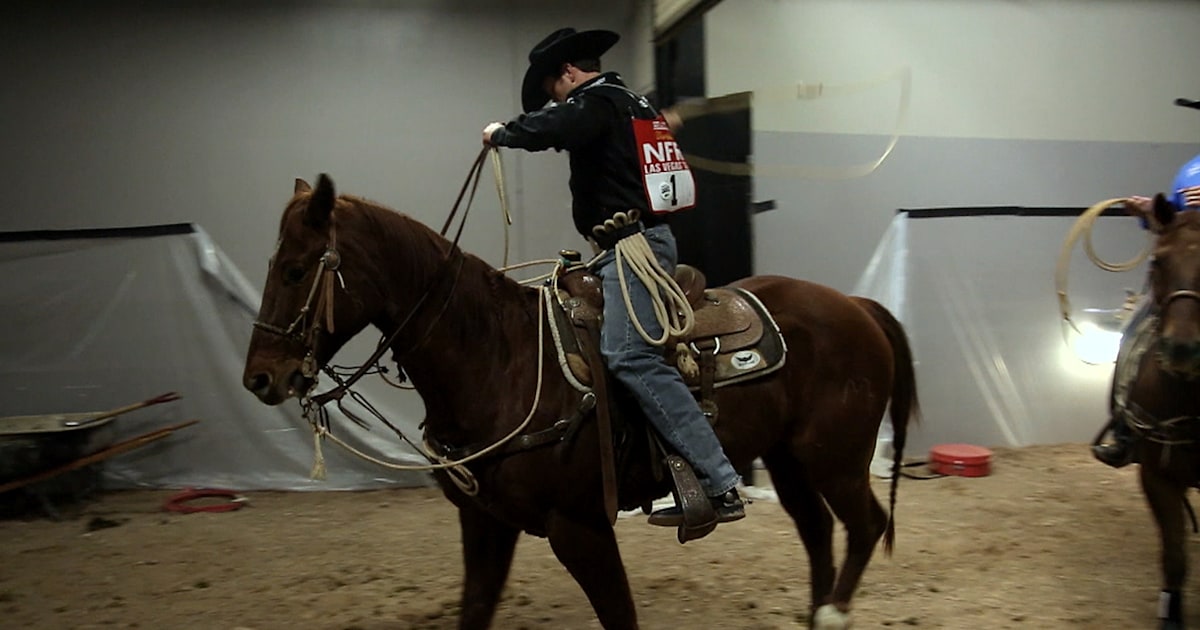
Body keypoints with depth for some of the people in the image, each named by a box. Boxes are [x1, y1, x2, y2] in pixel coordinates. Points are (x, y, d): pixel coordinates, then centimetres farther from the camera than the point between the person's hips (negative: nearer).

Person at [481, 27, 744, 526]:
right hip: (647, 240, 12)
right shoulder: (633, 104, 25)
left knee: (629, 357, -23)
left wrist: (500, 133, -3)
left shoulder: (596, 101, -7)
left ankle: (721, 484, -29)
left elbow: (545, 129, -23)